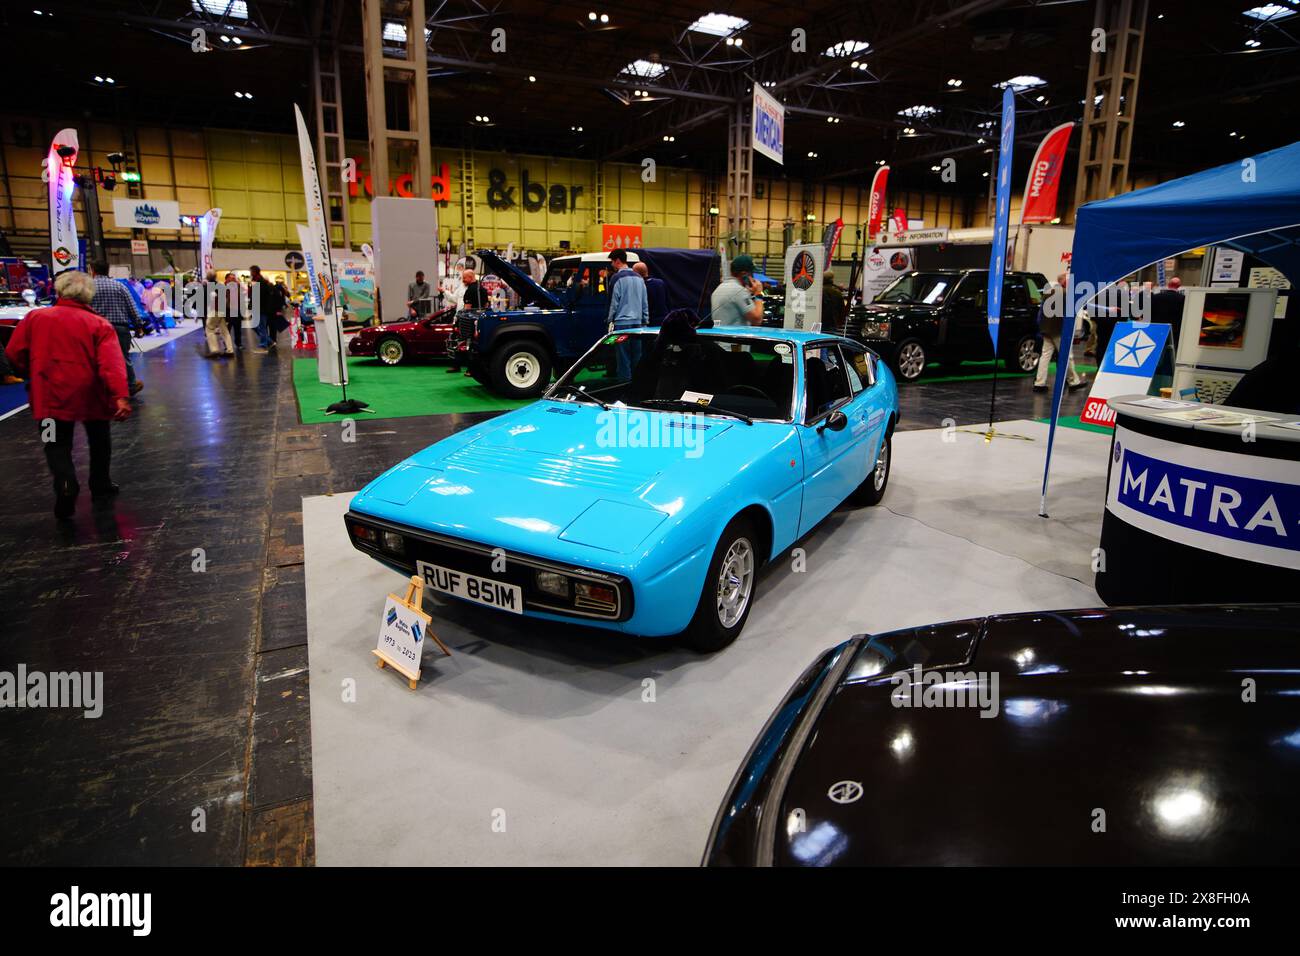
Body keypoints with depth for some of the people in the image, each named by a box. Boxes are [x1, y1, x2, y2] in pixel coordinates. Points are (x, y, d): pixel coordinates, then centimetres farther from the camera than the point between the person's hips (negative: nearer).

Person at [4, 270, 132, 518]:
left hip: (50, 396, 0)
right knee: (98, 439, 22)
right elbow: (112, 363, -18)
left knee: (57, 444, 7)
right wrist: (121, 396, -26)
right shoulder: (99, 324, -5)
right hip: (91, 395, 0)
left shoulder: (35, 317, 1)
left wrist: (34, 376, 21)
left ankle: (65, 483, -20)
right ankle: (100, 486, 30)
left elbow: (14, 353, 2)